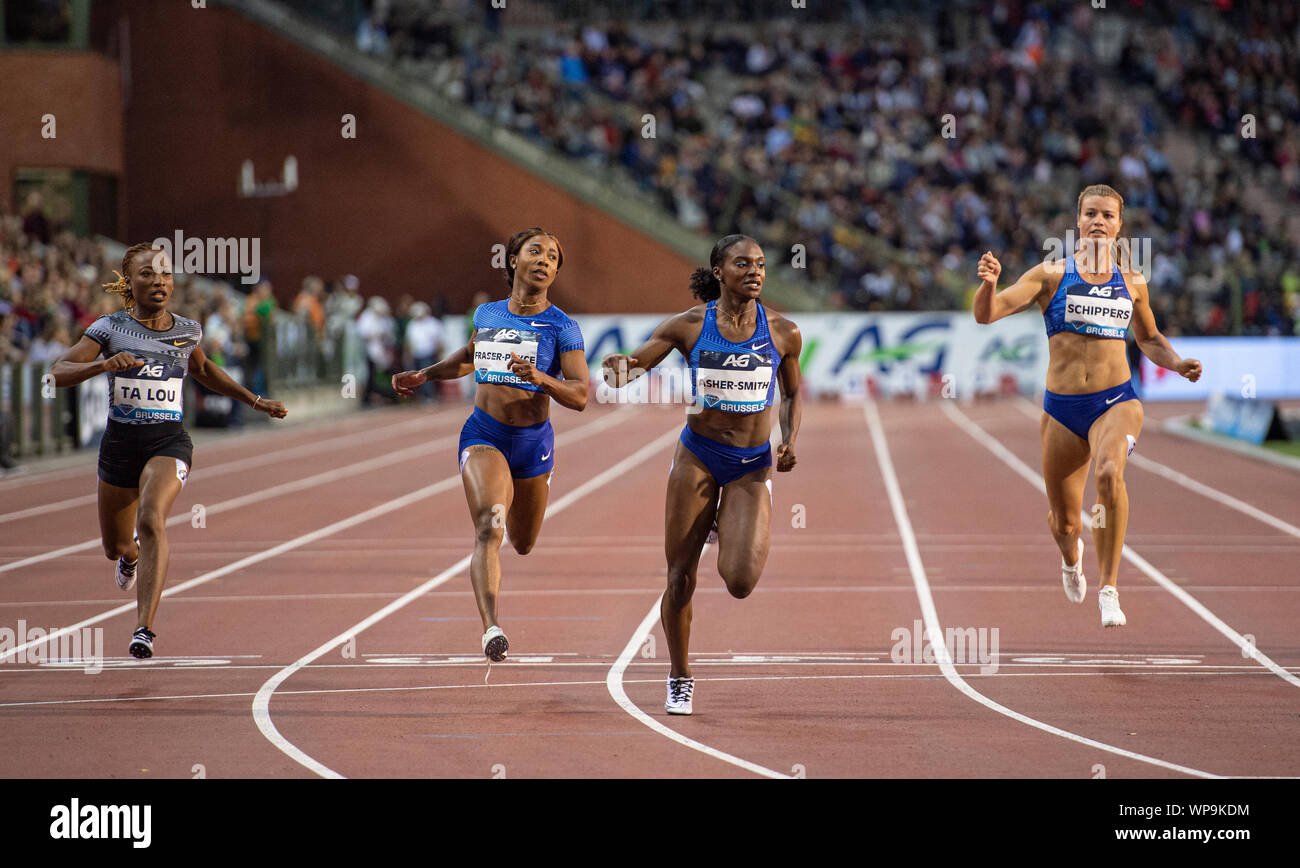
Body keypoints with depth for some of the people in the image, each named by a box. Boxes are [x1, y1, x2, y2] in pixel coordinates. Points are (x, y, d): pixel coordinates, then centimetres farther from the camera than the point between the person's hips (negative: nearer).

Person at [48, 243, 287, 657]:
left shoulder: (188, 331, 5)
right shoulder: (110, 328, -3)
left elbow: (203, 369, 28)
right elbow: (58, 373, -12)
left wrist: (256, 401, 26)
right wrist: (104, 364, -29)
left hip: (168, 441, -1)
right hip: (120, 441, 1)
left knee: (151, 520, -29)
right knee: (115, 547, 15)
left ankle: (145, 629, -33)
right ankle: (132, 553, 57)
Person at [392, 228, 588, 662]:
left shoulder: (561, 327, -7)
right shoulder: (487, 314, 4)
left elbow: (580, 396, -14)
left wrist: (539, 378, -30)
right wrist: (423, 375, 18)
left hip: (533, 441, 0)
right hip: (484, 435, 0)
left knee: (522, 544, 18)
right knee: (488, 528, -25)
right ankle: (491, 629, -35)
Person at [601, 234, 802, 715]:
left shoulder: (783, 332, -2)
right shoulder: (689, 326, -6)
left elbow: (792, 394, 13)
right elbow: (632, 364, -8)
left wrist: (790, 441, -4)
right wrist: (618, 365, -32)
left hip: (753, 466, 0)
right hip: (698, 458, 0)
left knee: (740, 582, -15)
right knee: (680, 577, 2)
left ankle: (728, 530, 22)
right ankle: (680, 679, 21)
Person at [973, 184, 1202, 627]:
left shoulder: (1132, 282, 8)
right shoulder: (1052, 274, 0)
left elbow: (1148, 338, 26)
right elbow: (986, 314, -8)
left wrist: (1176, 363, 5)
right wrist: (989, 283, -30)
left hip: (1116, 402, 0)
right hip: (1061, 408, 0)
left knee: (1109, 473, -34)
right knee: (1063, 523, 10)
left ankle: (1109, 588, -24)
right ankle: (1071, 557, 50)